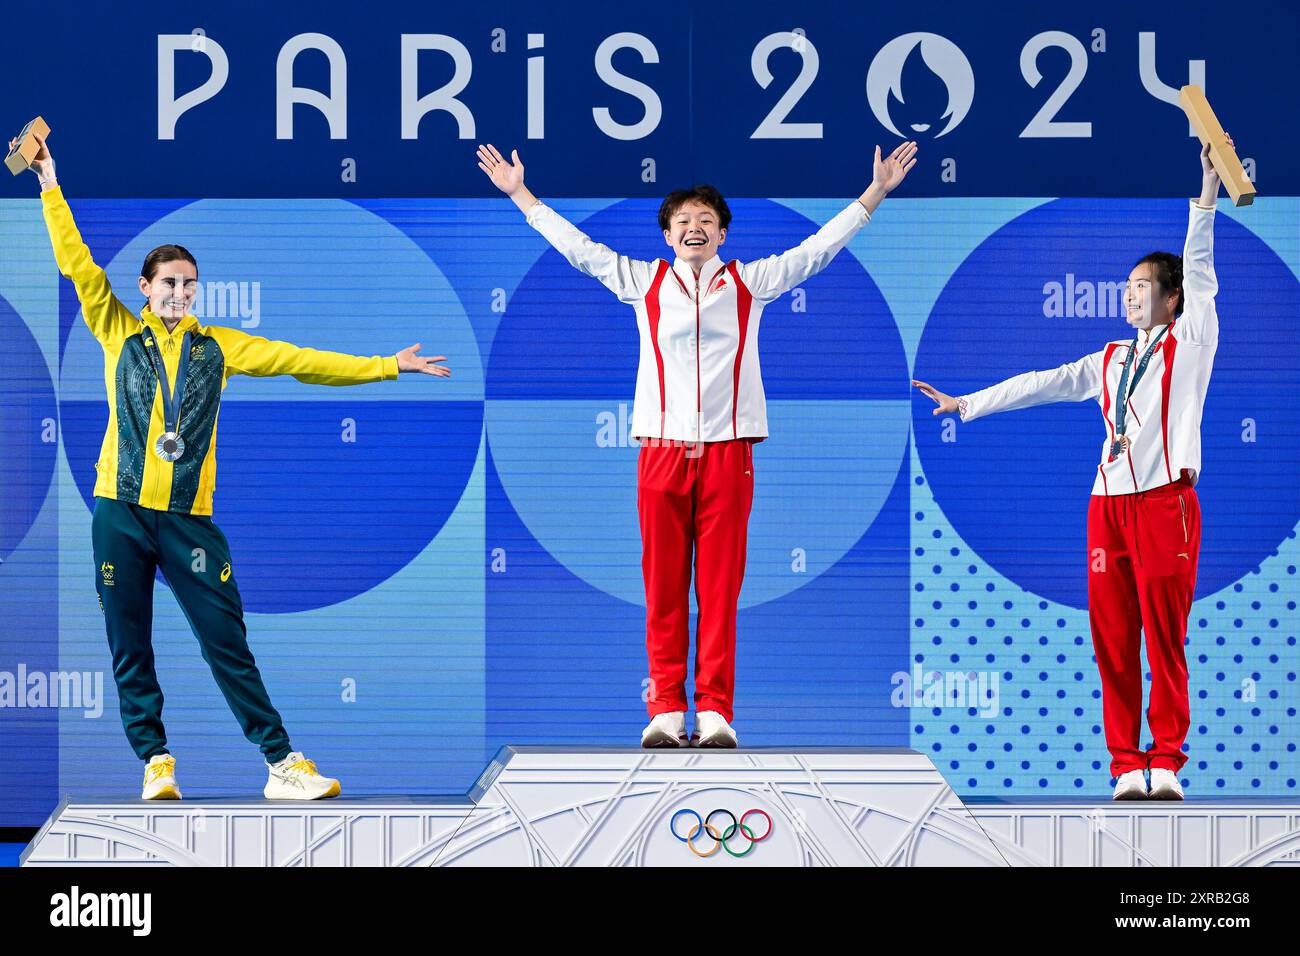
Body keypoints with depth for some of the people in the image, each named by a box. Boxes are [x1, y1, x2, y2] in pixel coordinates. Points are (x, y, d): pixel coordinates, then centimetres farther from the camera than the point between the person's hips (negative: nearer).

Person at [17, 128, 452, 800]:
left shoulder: (219, 347, 11)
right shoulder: (120, 334, 8)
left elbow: (300, 361, 12)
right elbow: (78, 265, 4)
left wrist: (387, 366, 11)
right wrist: (52, 188, -2)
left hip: (187, 517, 0)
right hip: (120, 512, 0)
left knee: (227, 642, -3)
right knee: (130, 646, 3)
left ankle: (282, 763, -2)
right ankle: (154, 760, 12)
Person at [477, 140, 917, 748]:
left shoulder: (750, 283, 11)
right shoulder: (642, 282, 12)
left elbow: (819, 247, 11)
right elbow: (575, 246, 17)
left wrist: (876, 193, 8)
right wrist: (520, 194, 18)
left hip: (727, 454, 0)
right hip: (661, 450, 0)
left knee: (720, 588, -1)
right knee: (663, 587, 0)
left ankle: (715, 709, 2)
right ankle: (666, 709, 4)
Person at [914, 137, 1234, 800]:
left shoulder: (1189, 343, 7)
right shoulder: (1110, 360, 21)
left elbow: (1198, 271, -3)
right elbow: (1043, 384, 20)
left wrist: (1205, 198, -13)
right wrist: (966, 404, 16)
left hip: (1166, 501, -5)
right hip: (1108, 503, 5)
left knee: (1164, 636, -7)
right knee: (1112, 638, -1)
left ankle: (1166, 762, -4)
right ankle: (1126, 765, 1)